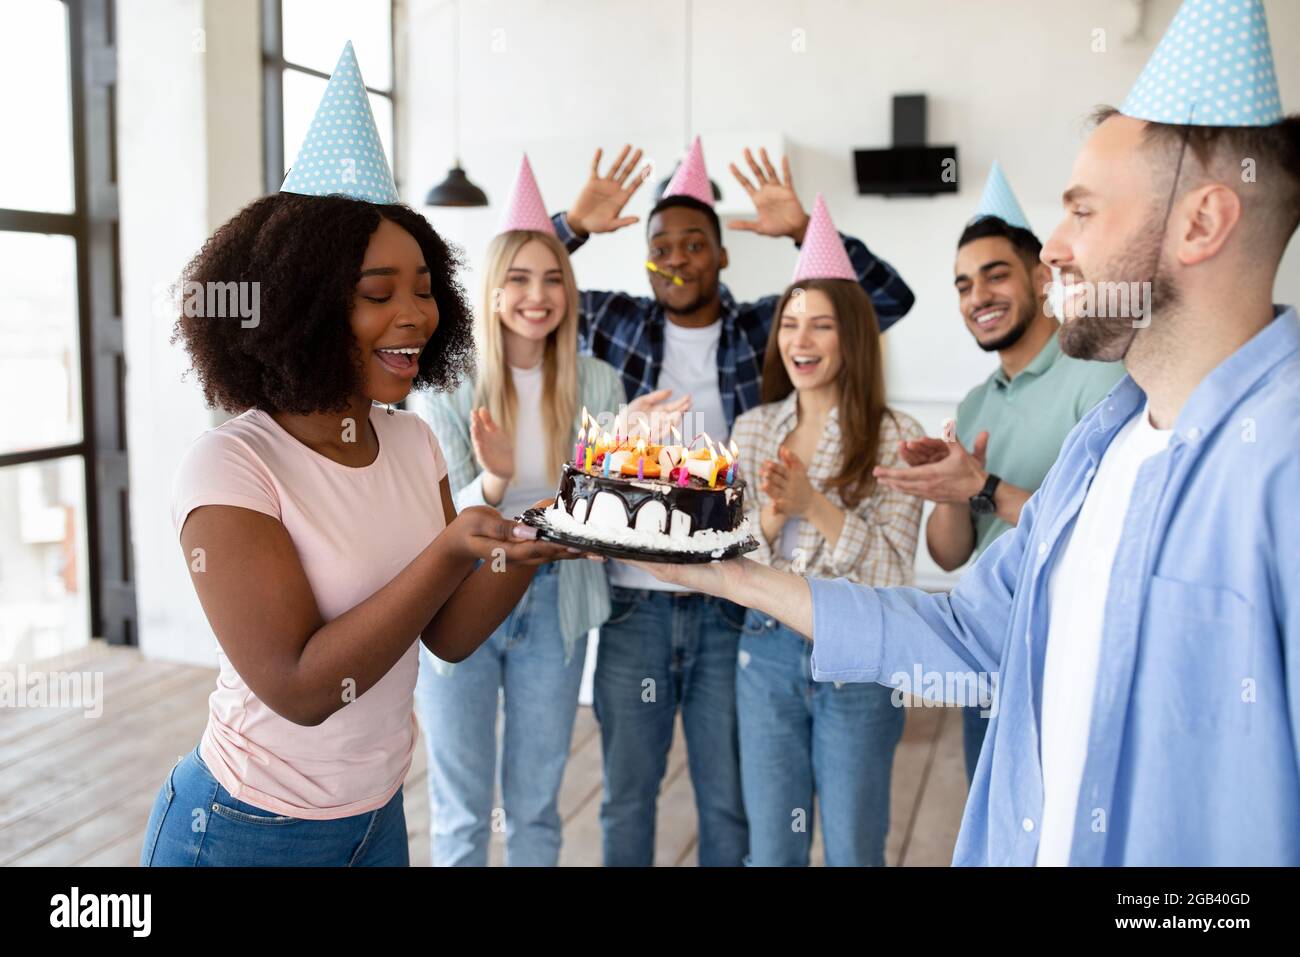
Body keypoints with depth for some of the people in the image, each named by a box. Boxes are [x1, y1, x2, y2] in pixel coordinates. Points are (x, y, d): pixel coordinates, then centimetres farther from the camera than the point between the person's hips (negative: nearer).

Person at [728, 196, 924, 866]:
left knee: (852, 851, 11)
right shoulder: (751, 429, 4)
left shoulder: (893, 436, -8)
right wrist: (772, 516, -18)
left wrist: (815, 503, -24)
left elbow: (892, 573, -13)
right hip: (768, 652, 4)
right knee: (771, 849, 15)